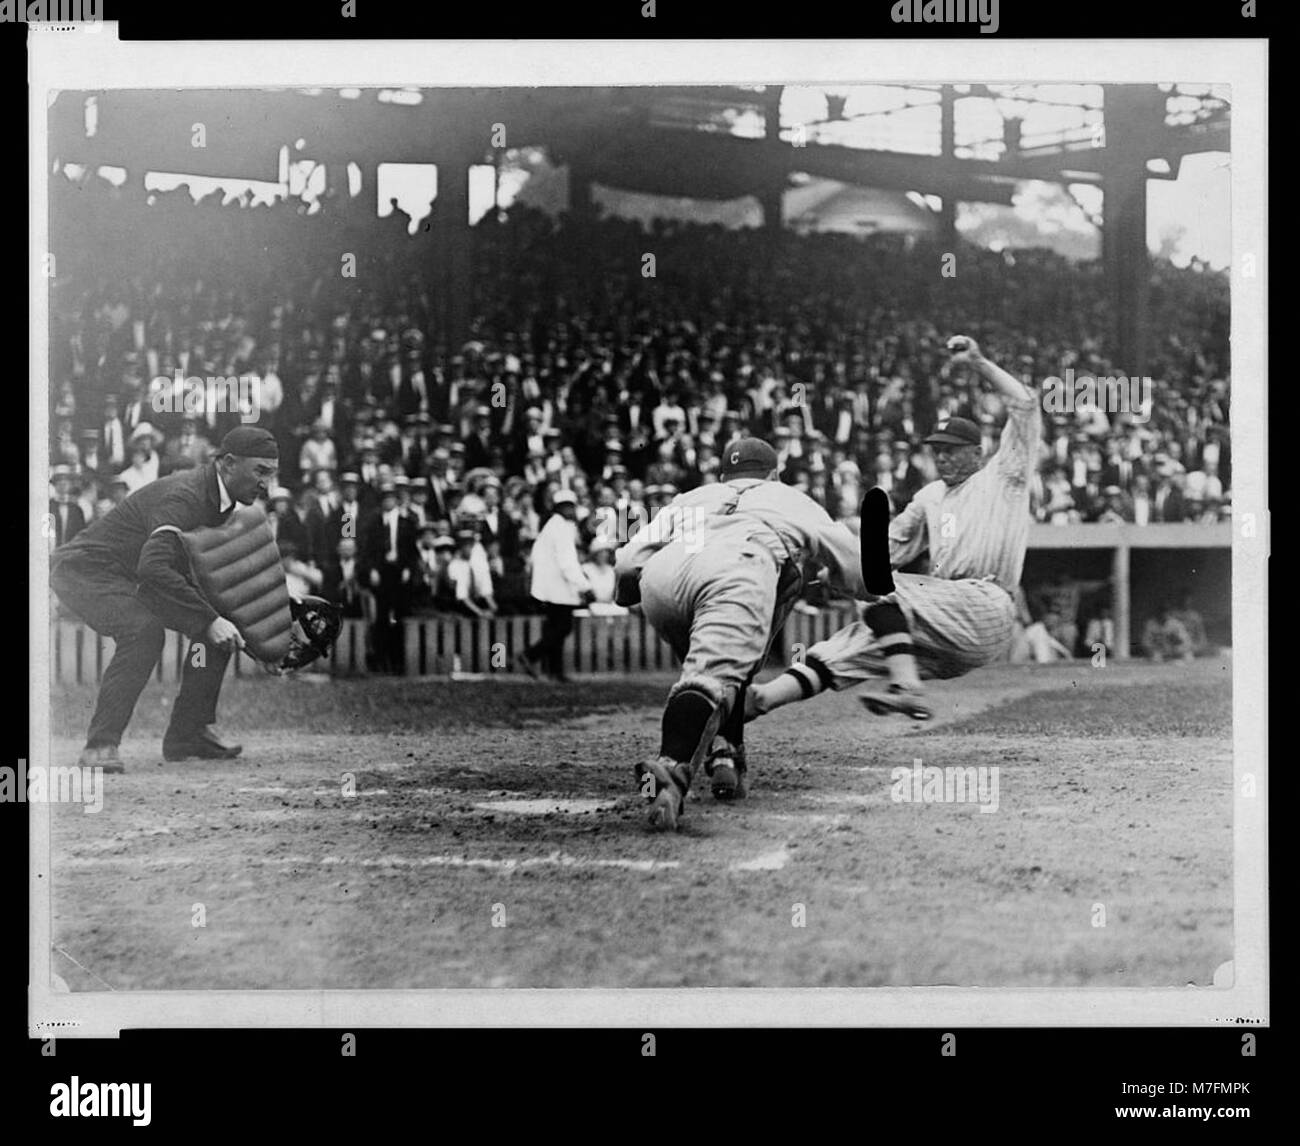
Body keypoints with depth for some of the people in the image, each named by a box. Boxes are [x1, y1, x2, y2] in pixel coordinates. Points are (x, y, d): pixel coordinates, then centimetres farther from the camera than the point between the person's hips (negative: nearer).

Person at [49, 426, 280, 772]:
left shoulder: (221, 497, 3)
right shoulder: (183, 496, -28)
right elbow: (153, 567, -41)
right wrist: (210, 619, -40)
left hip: (130, 581, 10)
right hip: (83, 568, -10)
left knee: (220, 626, 3)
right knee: (144, 630, -35)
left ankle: (188, 734, 9)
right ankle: (101, 745, -31)